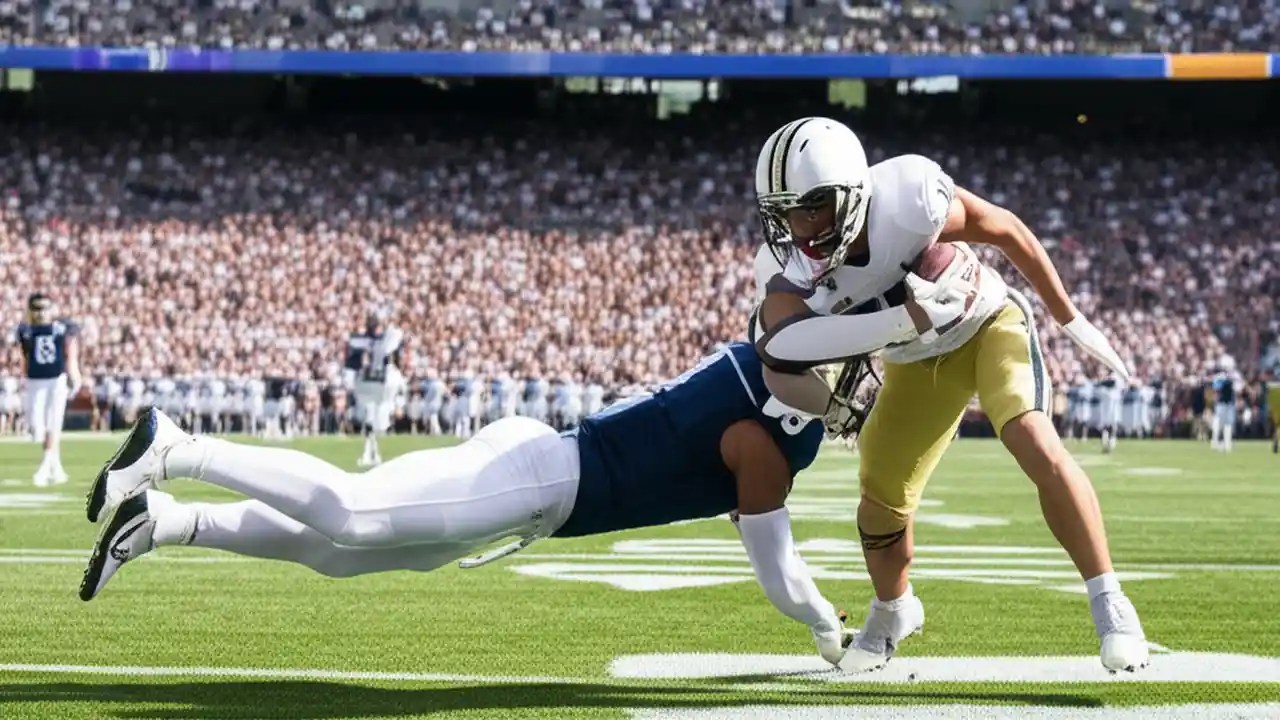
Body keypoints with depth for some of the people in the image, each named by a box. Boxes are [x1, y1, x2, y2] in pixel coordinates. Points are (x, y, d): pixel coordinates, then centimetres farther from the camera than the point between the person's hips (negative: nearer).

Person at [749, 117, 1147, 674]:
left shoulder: (907, 198, -36)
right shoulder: (790, 266, -27)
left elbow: (1006, 230, -19)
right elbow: (779, 344, -48)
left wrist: (1070, 320, -9)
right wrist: (906, 319, -54)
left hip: (988, 323, -4)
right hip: (917, 361, 4)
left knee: (1036, 445, -24)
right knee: (882, 497, 6)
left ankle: (1109, 604, -14)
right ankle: (892, 612, 36)